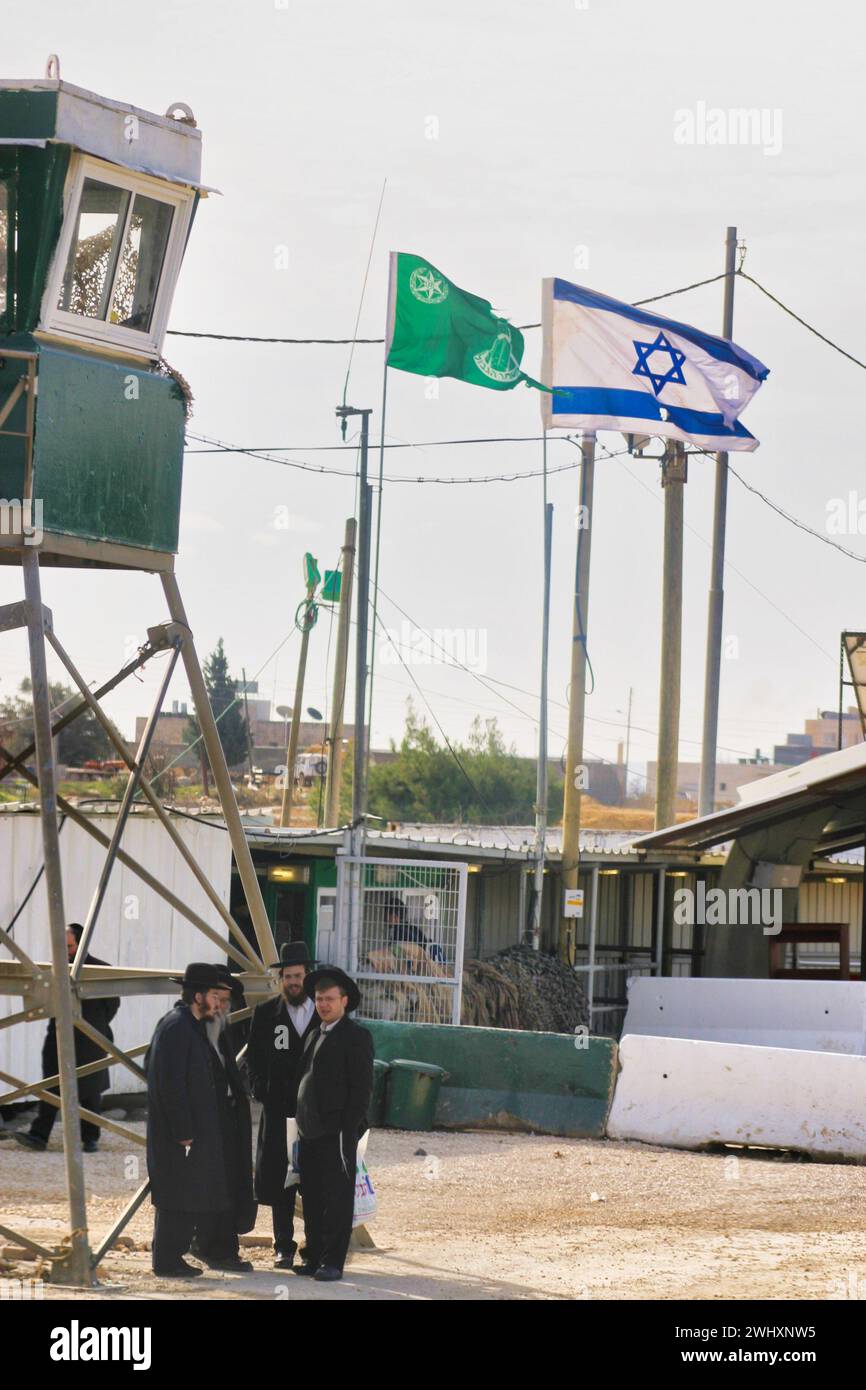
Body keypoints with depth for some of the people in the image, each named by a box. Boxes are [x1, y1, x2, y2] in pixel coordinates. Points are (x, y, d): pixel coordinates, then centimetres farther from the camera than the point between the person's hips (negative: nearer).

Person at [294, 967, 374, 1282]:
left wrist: (349, 1130, -16)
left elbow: (361, 1087, -11)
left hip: (337, 1133, -8)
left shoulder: (356, 1037, -6)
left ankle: (333, 1262, -1)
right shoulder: (314, 1035, 18)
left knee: (336, 1200, -4)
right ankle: (314, 1258, 16)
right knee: (312, 1200, 10)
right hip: (310, 1132, 8)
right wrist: (302, 1125, 13)